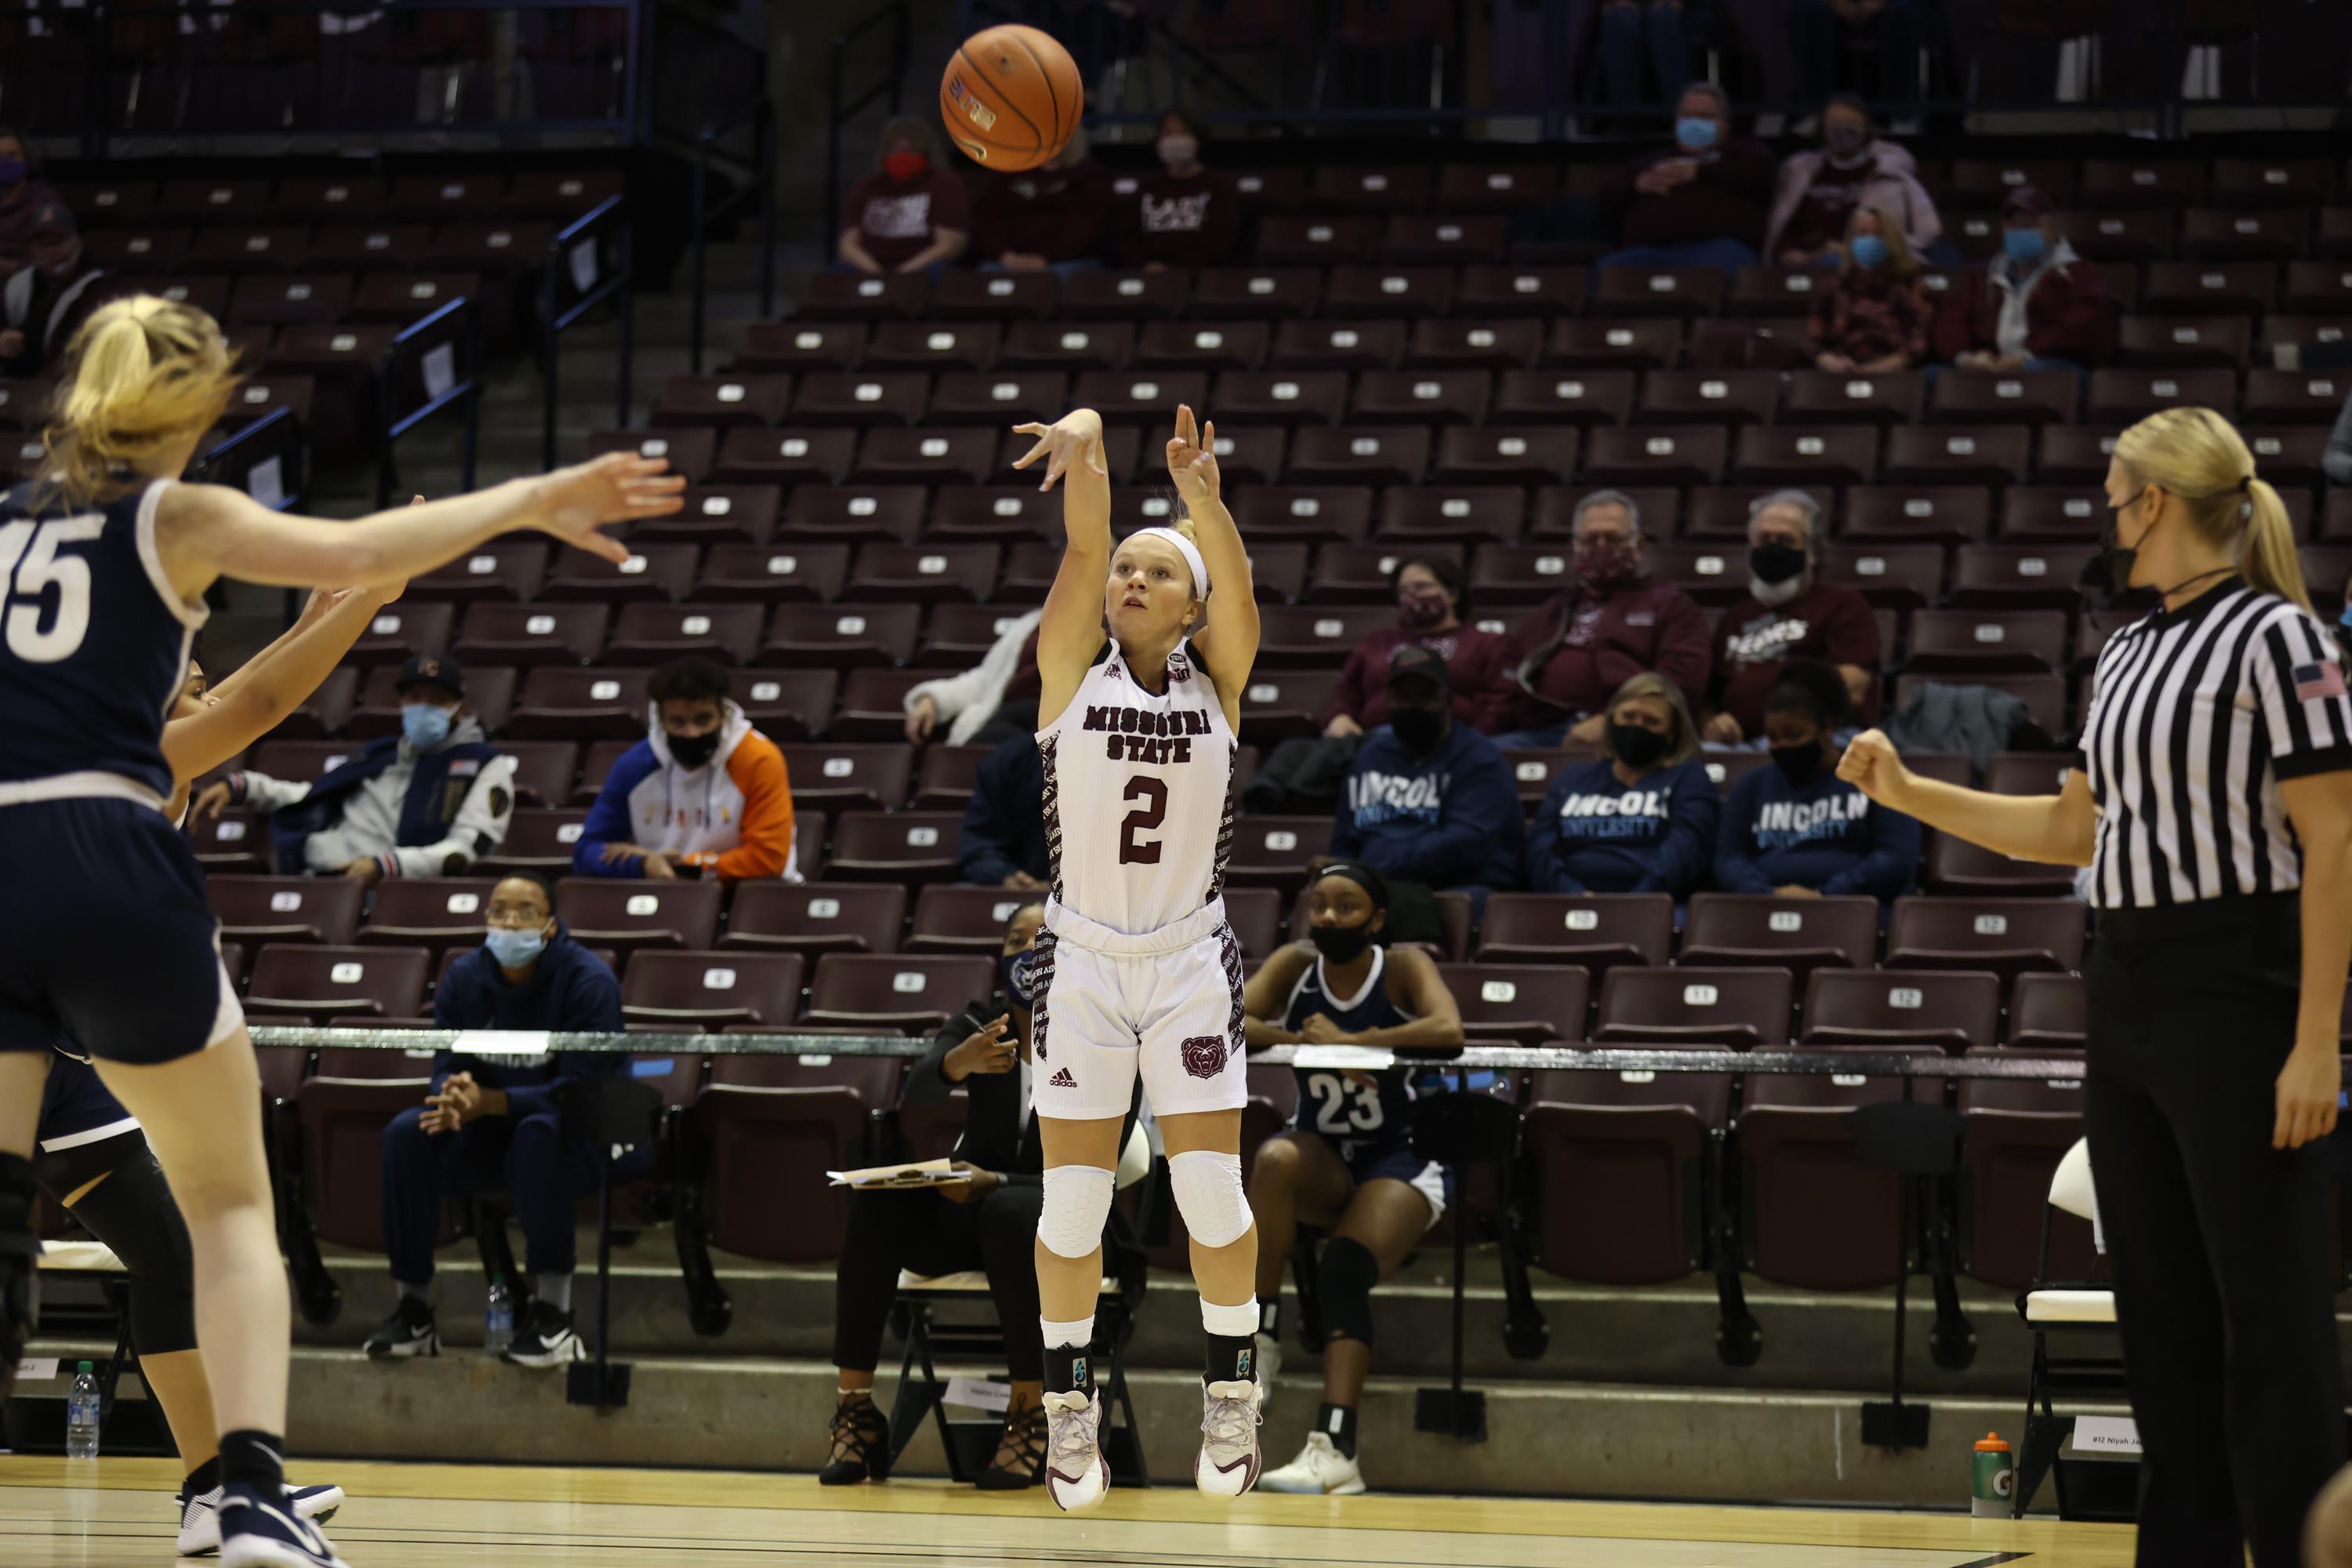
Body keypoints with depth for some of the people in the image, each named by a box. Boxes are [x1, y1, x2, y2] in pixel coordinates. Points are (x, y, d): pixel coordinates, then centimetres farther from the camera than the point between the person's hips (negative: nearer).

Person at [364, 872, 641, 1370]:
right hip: (497, 1135, 5)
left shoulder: (588, 981, -17)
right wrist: (454, 1097, -28)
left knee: (538, 1133, -39)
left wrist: (489, 1102, -36)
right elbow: (447, 1067, -1)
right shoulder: (464, 977, 0)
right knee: (408, 1133, -19)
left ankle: (552, 1318, -35)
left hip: (586, 1138, -5)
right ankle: (413, 1309, -12)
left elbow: (580, 1089, -24)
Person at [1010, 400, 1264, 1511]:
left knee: (1212, 1191, -3)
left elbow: (1236, 586, -19)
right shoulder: (1070, 663, -1)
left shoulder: (1217, 677, 1)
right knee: (1072, 1202, 1)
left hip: (1192, 962, 0)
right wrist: (1083, 444, -35)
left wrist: (1201, 497, -39)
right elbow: (1083, 545, -17)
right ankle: (1070, 1406, 17)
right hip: (1081, 961, 0)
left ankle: (1231, 1393, 16)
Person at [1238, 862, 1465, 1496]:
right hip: (1323, 1162, 3)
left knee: (1343, 1272, -29)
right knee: (1276, 1158, -34)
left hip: (1403, 1159, -3)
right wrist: (1311, 1045, -29)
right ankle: (1262, 1334, -26)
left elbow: (1448, 1029, -29)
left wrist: (1349, 1041, -28)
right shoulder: (1295, 966, -1)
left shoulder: (1404, 968, -9)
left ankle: (1335, 1449, -38)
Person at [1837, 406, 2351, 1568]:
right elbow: (2072, 828, 24)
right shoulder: (2128, 654, 15)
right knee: (2161, 1315, 10)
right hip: (2128, 1002, 8)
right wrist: (1907, 793, 18)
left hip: (2235, 1000, -8)